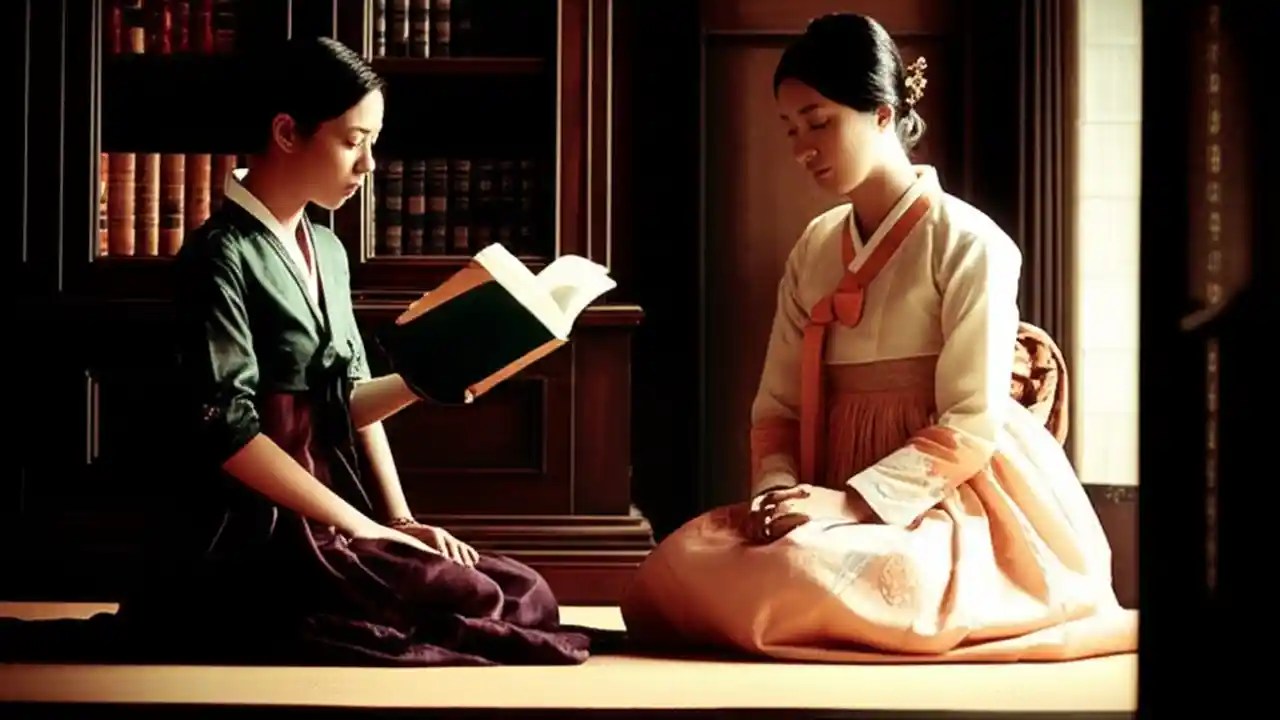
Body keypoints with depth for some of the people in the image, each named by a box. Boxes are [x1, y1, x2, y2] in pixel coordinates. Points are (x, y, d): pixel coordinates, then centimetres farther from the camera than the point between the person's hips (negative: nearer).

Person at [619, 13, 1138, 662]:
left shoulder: (967, 244, -7)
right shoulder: (814, 250, 13)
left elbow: (973, 426, -13)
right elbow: (778, 403, 9)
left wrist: (849, 501, -22)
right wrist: (777, 489, -12)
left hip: (946, 502, -5)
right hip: (840, 500, 5)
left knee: (802, 575, -34)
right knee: (677, 565, -20)